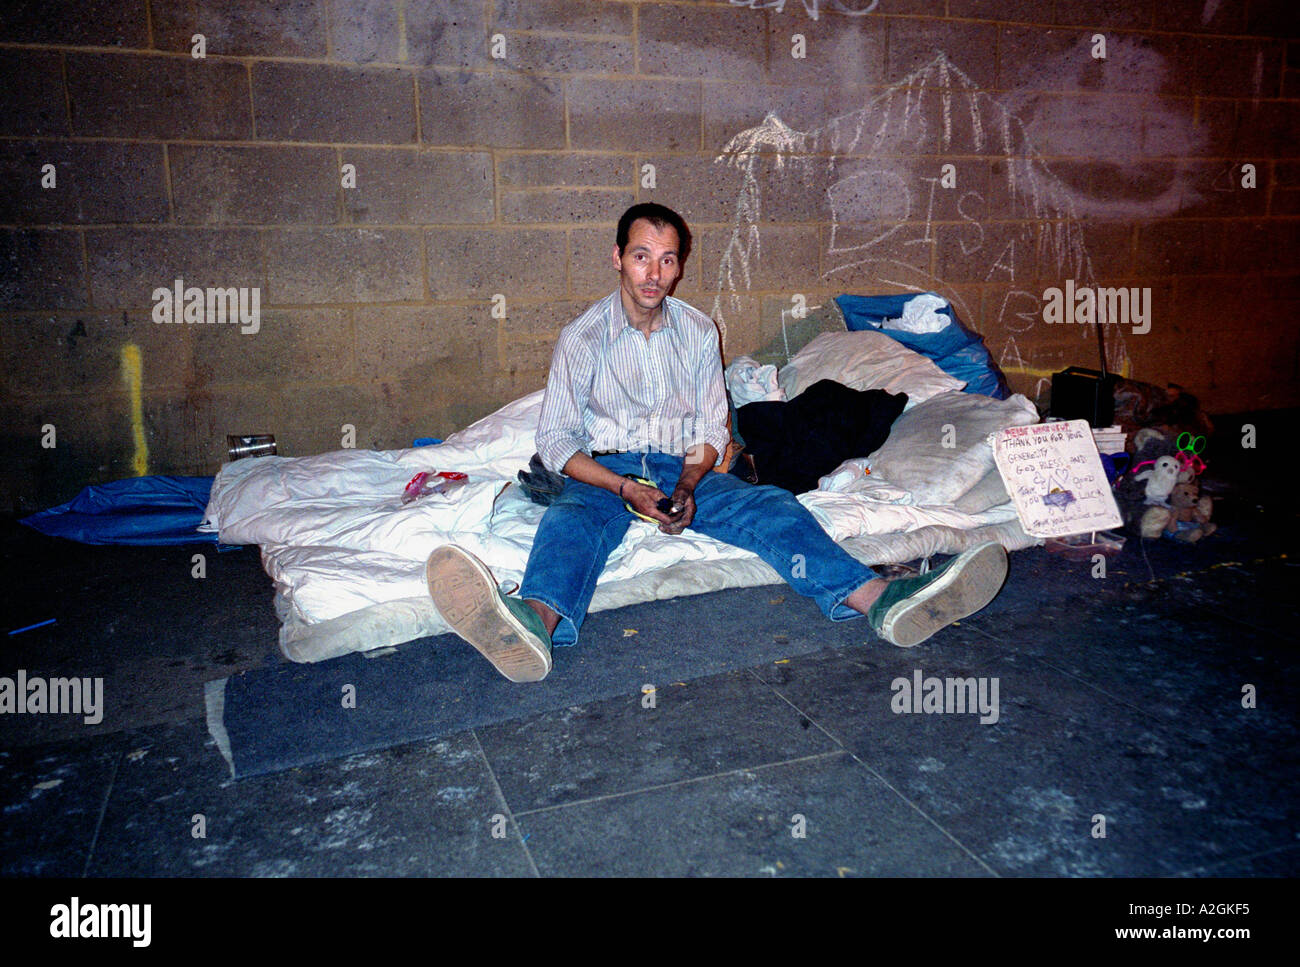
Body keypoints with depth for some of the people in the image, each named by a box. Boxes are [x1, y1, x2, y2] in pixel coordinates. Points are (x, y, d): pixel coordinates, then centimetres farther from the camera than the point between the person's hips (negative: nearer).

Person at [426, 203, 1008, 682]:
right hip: (605, 472, -3)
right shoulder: (582, 338, 0)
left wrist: (686, 487, -13)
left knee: (770, 506, -25)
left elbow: (712, 430, 9)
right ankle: (535, 626, -71)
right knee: (569, 521, -37)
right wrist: (625, 487, -20)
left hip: (682, 469, 3)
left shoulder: (699, 332, 9)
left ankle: (877, 599, -47)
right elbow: (556, 441, -4)